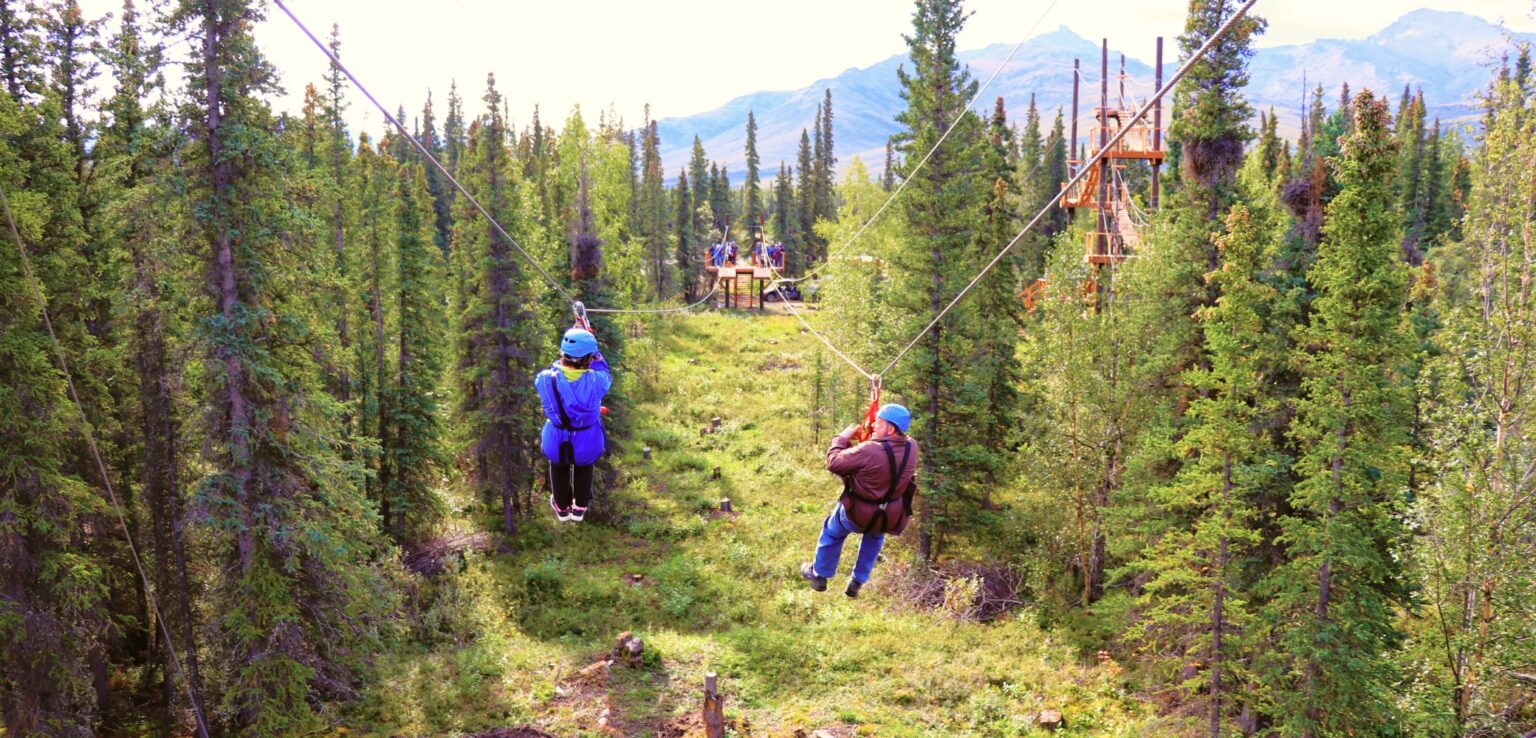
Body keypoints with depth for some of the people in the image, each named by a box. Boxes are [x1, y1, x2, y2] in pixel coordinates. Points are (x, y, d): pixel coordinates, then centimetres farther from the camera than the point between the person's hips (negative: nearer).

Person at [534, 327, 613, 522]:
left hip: (556, 443, 1)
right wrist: (596, 357, 3)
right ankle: (580, 508, 54)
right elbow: (606, 376, -4)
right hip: (587, 444, -1)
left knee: (558, 467, 36)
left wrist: (562, 361, 6)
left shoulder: (546, 379, -26)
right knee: (584, 467, 36)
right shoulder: (596, 380, -29)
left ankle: (562, 507, 57)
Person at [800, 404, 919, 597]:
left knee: (832, 532, 28)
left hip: (858, 515, -4)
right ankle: (857, 582, 44)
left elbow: (833, 463, -20)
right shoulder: (911, 447, -14)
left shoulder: (869, 450, -32)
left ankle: (819, 575, 47)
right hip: (891, 519, 5)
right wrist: (875, 438, -1)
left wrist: (842, 438, -7)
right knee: (875, 535, 40)